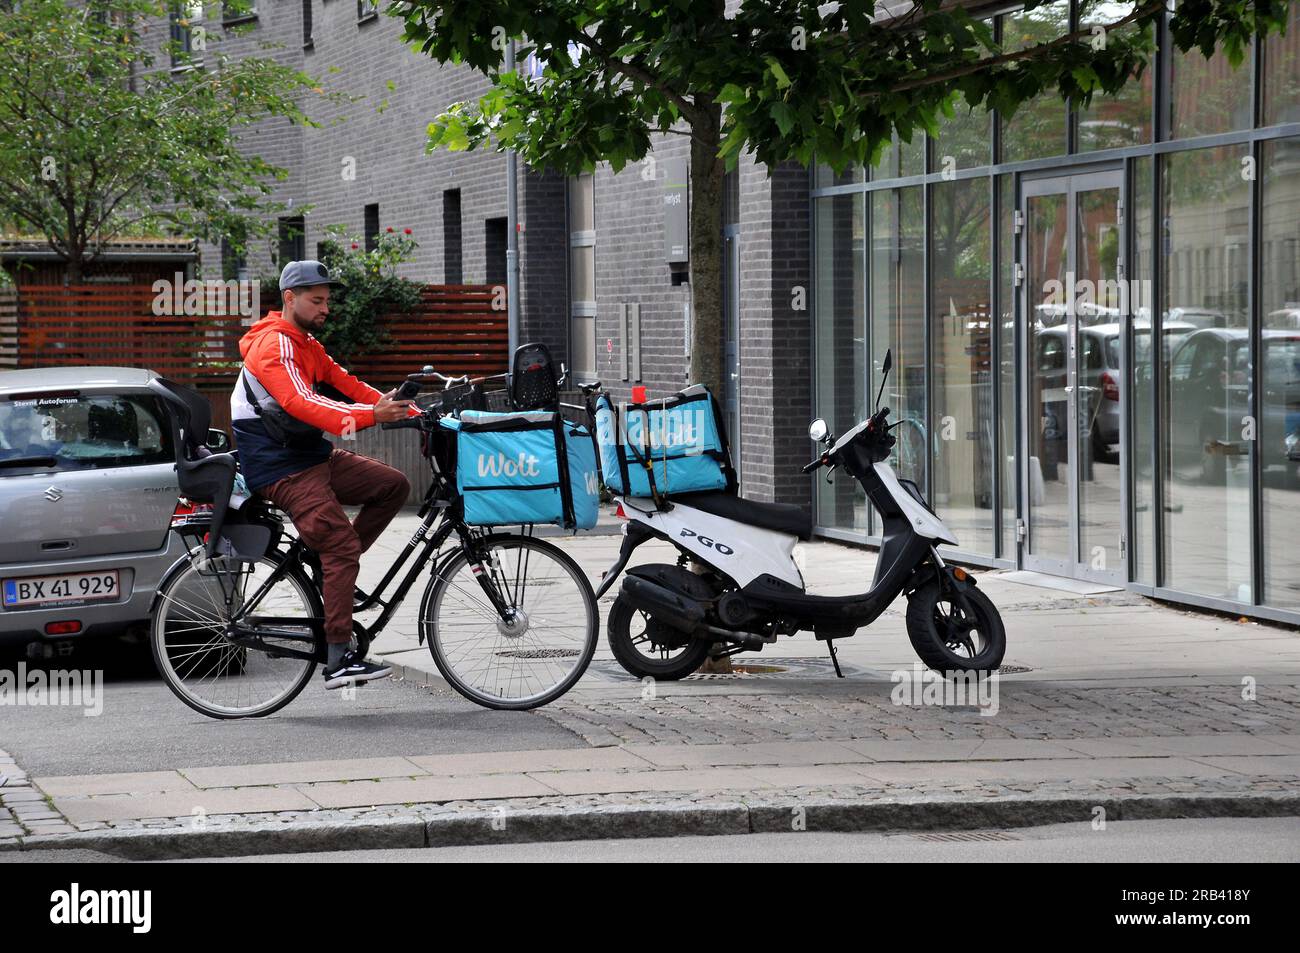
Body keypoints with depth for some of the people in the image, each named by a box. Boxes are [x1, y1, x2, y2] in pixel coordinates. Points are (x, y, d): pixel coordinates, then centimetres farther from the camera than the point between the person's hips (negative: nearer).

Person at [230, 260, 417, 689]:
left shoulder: (307, 345, 17)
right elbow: (300, 404, -31)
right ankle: (339, 660, -20)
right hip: (281, 469, -10)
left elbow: (347, 385, 11)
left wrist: (406, 411, -3)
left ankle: (333, 571, 6)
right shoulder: (275, 344, -17)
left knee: (393, 486, 3)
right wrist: (369, 416, -42)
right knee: (341, 544, -18)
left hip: (314, 456, 10)